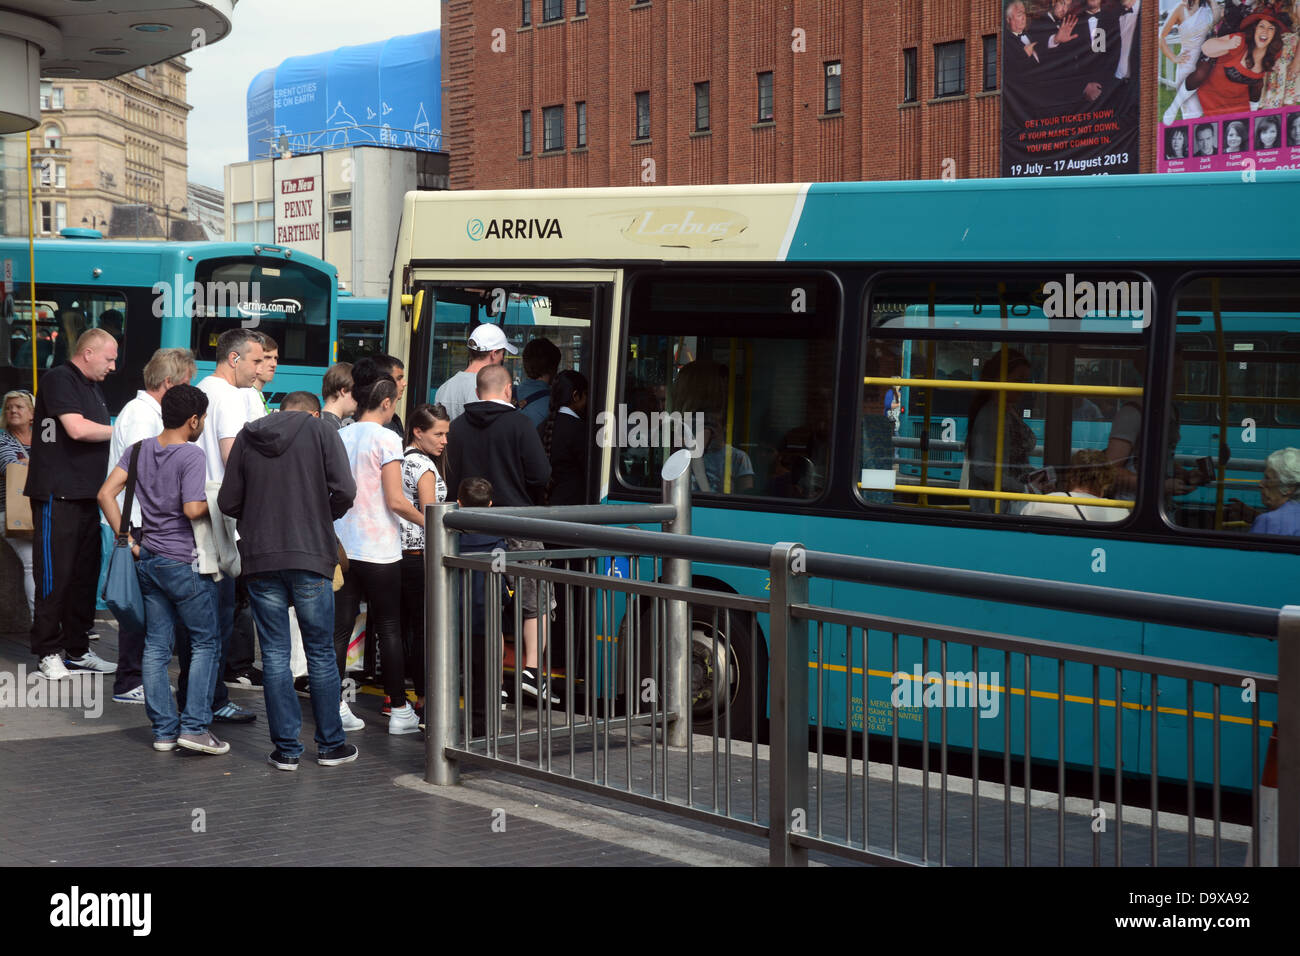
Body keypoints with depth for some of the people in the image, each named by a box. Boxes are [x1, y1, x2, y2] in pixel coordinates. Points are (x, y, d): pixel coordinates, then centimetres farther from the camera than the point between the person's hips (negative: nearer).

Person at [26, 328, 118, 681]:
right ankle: (48, 652, 1)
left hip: (86, 494, 9)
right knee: (55, 575, -5)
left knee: (85, 573, 10)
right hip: (58, 495, -9)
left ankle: (77, 649, 17)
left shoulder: (93, 387, 20)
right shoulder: (59, 380, -9)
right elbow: (77, 428, -20)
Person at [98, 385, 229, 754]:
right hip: (184, 563, -7)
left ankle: (164, 730, 12)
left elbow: (106, 494, 2)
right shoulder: (192, 455, -13)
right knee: (205, 643, 3)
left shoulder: (138, 449, 7)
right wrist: (214, 498, -2)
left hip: (148, 559, 7)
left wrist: (129, 540, 4)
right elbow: (192, 510, -21)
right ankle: (194, 726, -3)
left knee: (156, 646, 9)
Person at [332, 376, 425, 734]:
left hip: (342, 546, 5)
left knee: (340, 628, 7)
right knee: (389, 629, 3)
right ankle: (400, 711, 7)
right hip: (378, 549, -5)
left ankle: (336, 704, 8)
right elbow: (395, 501, -15)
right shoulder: (386, 439, -11)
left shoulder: (339, 437, 6)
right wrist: (426, 521, -1)